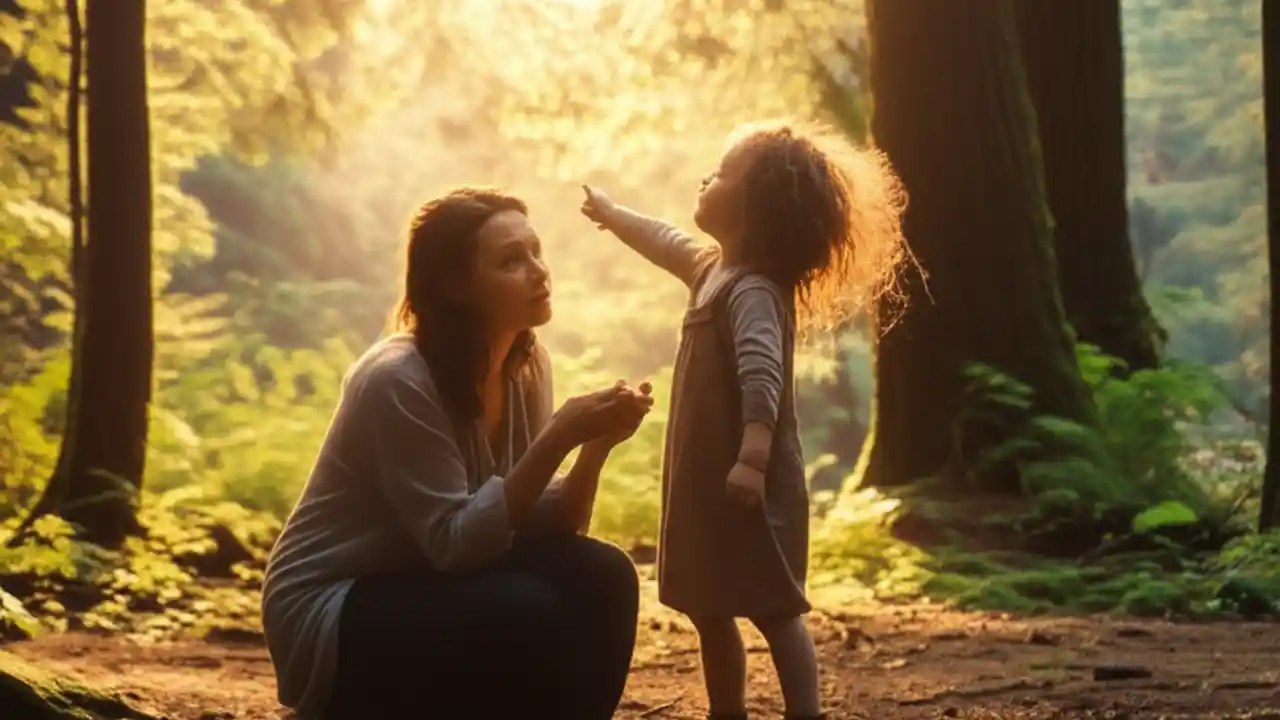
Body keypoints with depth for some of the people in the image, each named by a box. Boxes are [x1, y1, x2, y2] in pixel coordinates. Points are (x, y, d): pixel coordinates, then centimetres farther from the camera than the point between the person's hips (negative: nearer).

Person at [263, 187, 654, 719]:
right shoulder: (398, 380, -22)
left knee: (600, 579, -16)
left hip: (427, 593, 7)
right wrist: (560, 436, -31)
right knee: (526, 614, -29)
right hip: (330, 616, -7)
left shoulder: (527, 367, -1)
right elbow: (455, 541, -26)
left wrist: (596, 446, -20)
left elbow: (542, 528, -3)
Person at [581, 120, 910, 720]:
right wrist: (612, 214, 48)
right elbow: (667, 243, 34)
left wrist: (752, 458, -42)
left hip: (750, 483, -10)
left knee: (774, 612, -8)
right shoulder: (716, 269, 12)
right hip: (709, 479, 10)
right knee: (711, 612, 16)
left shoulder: (754, 290, -19)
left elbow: (762, 376, -32)